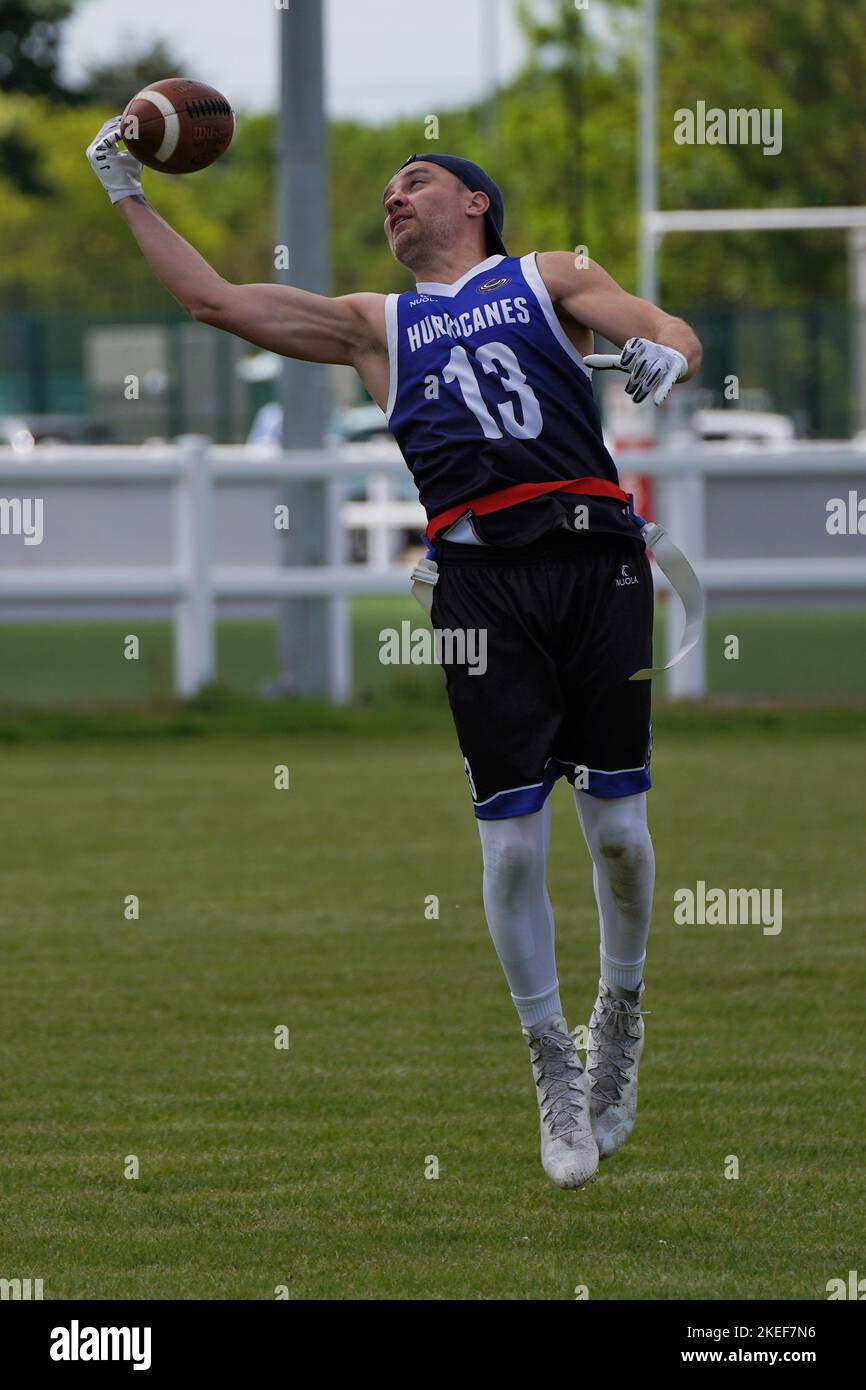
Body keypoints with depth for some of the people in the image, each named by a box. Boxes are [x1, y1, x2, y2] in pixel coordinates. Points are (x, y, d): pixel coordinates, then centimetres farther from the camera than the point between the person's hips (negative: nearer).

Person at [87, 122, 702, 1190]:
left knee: (617, 825, -1)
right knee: (511, 842, -5)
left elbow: (671, 333, 7)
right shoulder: (374, 324, 24)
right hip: (479, 578, 2)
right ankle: (553, 1071, 7)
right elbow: (213, 301, 22)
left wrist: (665, 354, -17)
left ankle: (619, 1017, 22)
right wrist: (127, 194, 21)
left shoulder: (551, 278, 19)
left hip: (593, 559, -2)